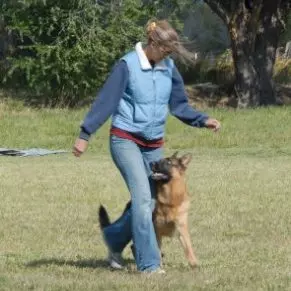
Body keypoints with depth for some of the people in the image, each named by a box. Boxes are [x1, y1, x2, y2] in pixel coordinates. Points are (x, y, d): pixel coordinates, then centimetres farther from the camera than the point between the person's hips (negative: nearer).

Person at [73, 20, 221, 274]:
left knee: (149, 202, 5)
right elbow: (105, 101, -11)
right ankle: (149, 263, -16)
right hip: (126, 140, -6)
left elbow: (179, 105, 14)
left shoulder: (168, 68, 5)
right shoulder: (127, 65, -11)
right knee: (142, 196, -17)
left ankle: (115, 238, 30)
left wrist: (203, 120, -1)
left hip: (154, 145, 6)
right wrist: (85, 134, -13)